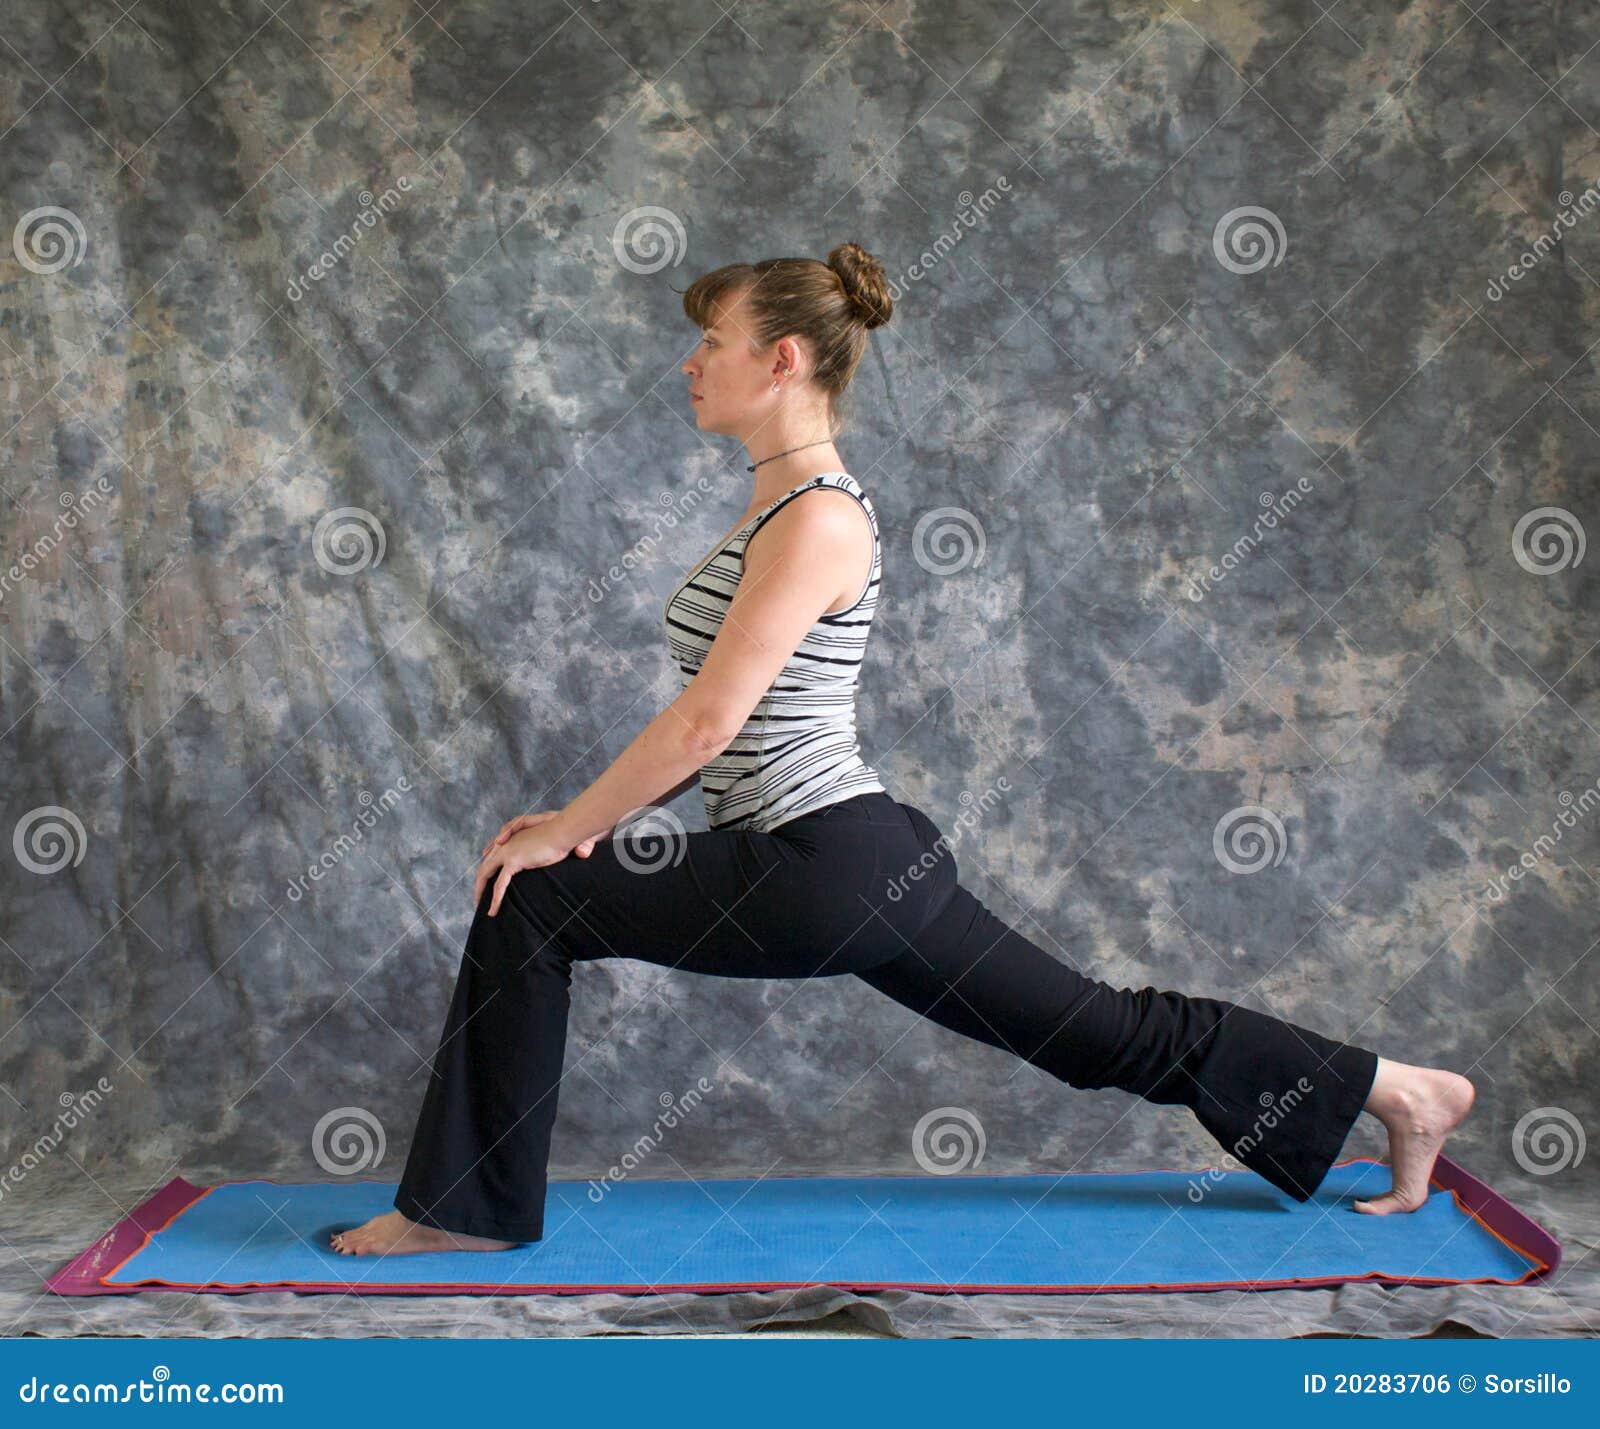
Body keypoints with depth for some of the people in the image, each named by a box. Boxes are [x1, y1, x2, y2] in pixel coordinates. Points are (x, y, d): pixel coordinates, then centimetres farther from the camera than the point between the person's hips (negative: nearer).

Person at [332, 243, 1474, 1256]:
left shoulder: (816, 518, -16)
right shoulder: (787, 503, 14)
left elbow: (706, 722, -22)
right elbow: (732, 728, 18)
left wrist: (564, 832, -11)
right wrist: (602, 816, 11)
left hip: (824, 872, -10)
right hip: (867, 855, 10)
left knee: (532, 903, -5)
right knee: (1102, 1030, 16)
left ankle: (473, 1209, 9)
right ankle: (1394, 1089, 26)